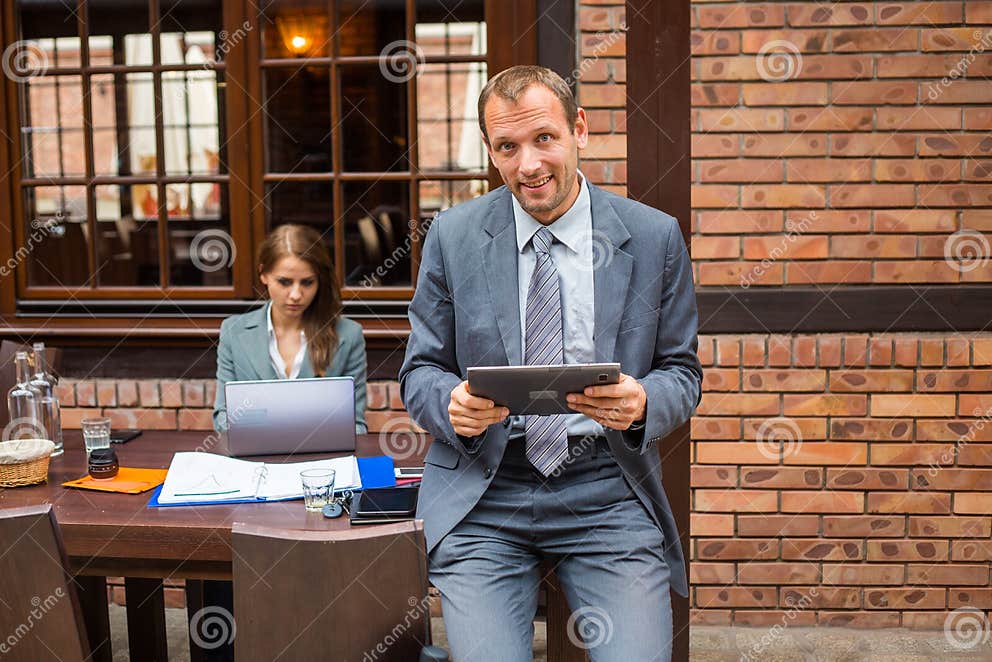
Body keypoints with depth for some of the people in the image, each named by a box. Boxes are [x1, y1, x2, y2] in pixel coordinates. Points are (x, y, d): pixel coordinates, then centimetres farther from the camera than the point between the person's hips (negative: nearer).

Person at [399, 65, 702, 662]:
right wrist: (453, 404, -16)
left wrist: (642, 403, -15)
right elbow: (420, 371, 8)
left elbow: (682, 372, 8)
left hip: (608, 490, 0)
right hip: (482, 498, 0)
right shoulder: (453, 236, 4)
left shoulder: (655, 237, 2)